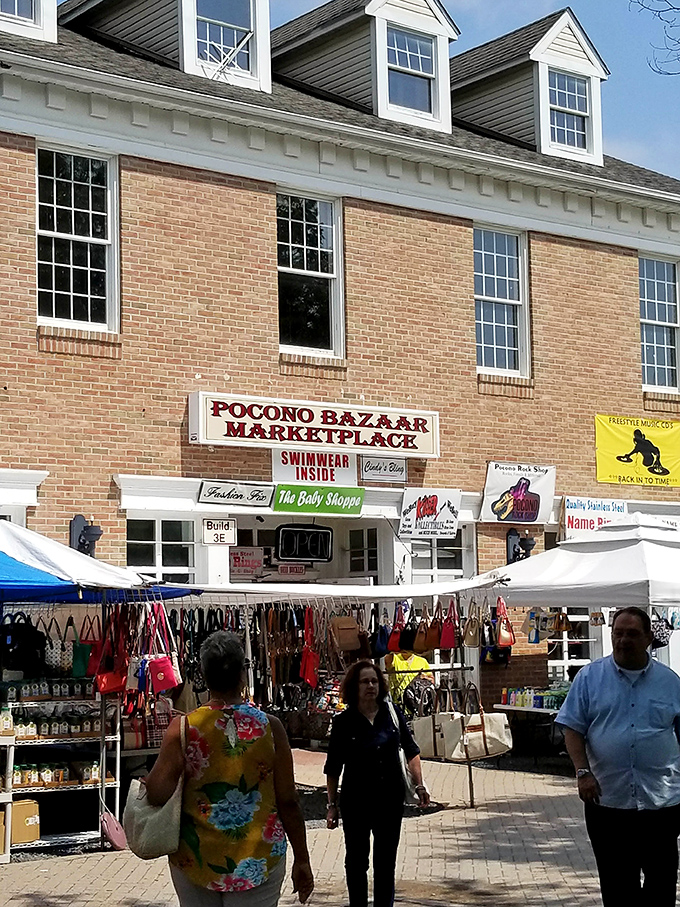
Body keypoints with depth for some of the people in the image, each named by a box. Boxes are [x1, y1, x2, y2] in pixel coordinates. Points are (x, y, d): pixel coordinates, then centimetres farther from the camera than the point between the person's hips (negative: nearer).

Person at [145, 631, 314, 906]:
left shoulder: (182, 728, -9)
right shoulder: (269, 727, -8)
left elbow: (157, 795, -14)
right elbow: (288, 802, -5)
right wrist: (302, 860, 5)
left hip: (195, 860, 1)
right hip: (258, 862, 0)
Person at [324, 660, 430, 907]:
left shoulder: (392, 713, -2)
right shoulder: (343, 722, -8)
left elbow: (411, 750, 8)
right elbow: (333, 768, -3)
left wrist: (420, 784, 3)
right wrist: (332, 805, -4)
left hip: (391, 798, 2)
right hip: (356, 801, -2)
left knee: (386, 861, 11)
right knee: (356, 861, 9)